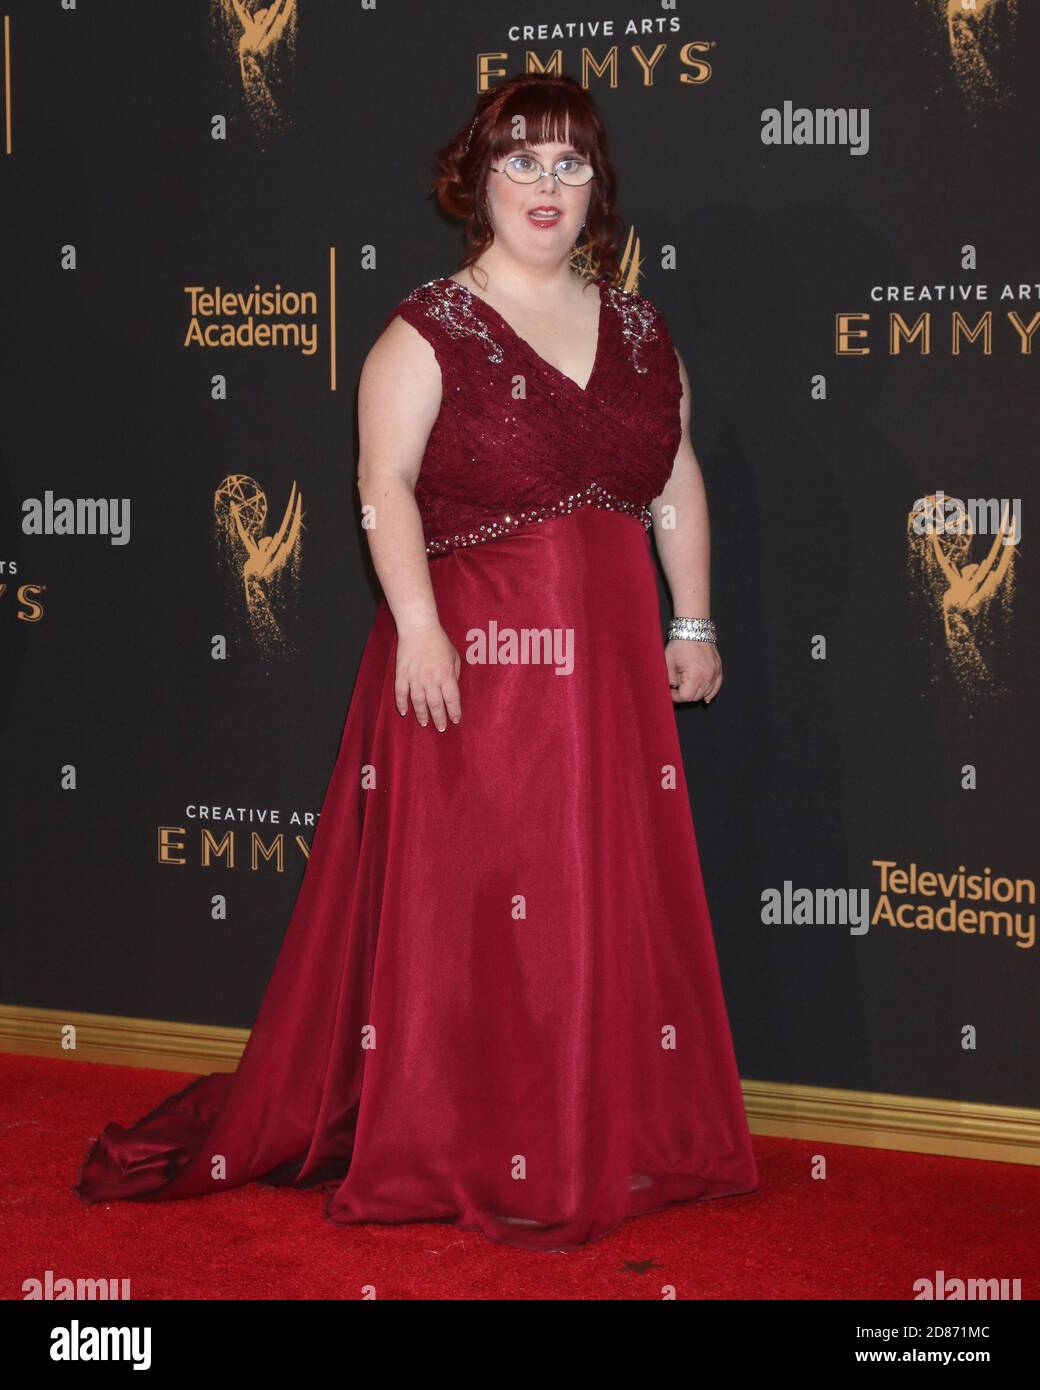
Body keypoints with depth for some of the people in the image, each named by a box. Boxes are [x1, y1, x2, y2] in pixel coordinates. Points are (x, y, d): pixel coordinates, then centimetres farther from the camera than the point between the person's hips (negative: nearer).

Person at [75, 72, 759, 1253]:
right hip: (472, 657, -5)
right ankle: (455, 1146, 9)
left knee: (612, 897, 9)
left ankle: (610, 1137, 20)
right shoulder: (428, 333, -5)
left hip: (609, 666, 6)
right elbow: (386, 483, -13)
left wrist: (693, 623, 9)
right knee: (458, 898, -1)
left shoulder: (637, 330, 12)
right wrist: (418, 625, -22)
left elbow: (677, 483, 15)